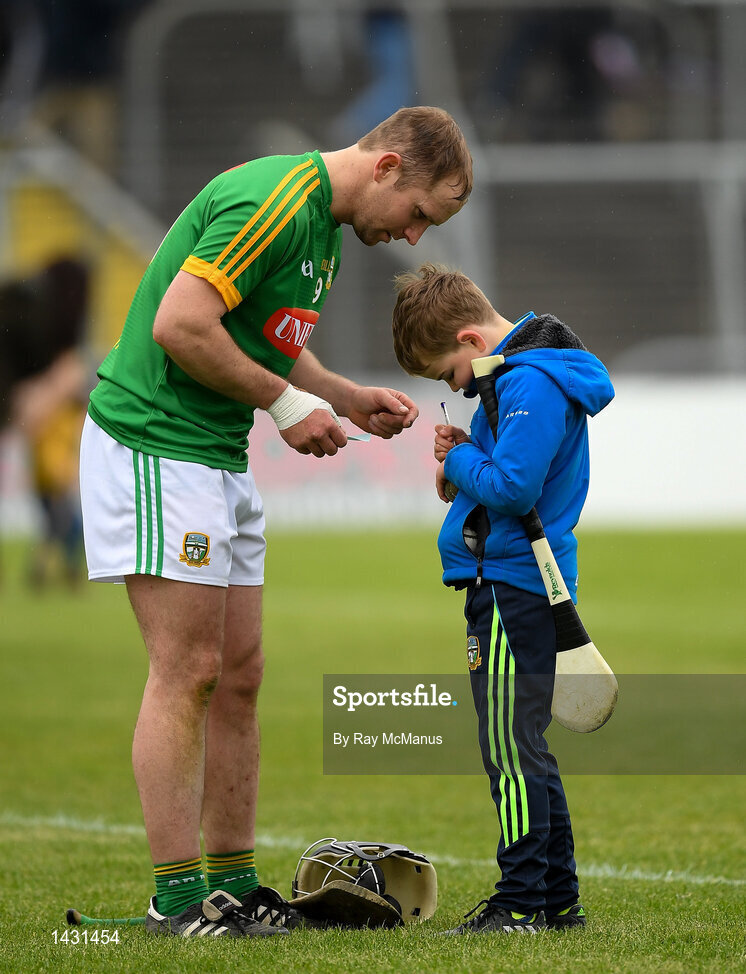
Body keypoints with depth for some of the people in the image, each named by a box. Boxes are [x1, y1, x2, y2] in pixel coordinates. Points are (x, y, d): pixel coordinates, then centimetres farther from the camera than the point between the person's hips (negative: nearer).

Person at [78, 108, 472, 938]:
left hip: (219, 457, 10)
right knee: (188, 673, -9)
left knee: (239, 676, 9)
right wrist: (286, 401, -16)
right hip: (154, 443, -10)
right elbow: (180, 325, -25)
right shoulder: (273, 204, -19)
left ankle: (233, 883, 14)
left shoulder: (322, 225, 13)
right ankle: (177, 895, -6)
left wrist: (348, 401, 9)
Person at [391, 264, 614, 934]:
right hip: (523, 583, 11)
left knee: (511, 746, -9)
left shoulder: (530, 385, -17)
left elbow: (513, 487, -25)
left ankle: (523, 901, -8)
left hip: (511, 584, -11)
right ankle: (558, 900, 20)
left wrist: (459, 463, -8)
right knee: (522, 747, 15)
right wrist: (464, 460, 8)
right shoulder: (523, 372, 16)